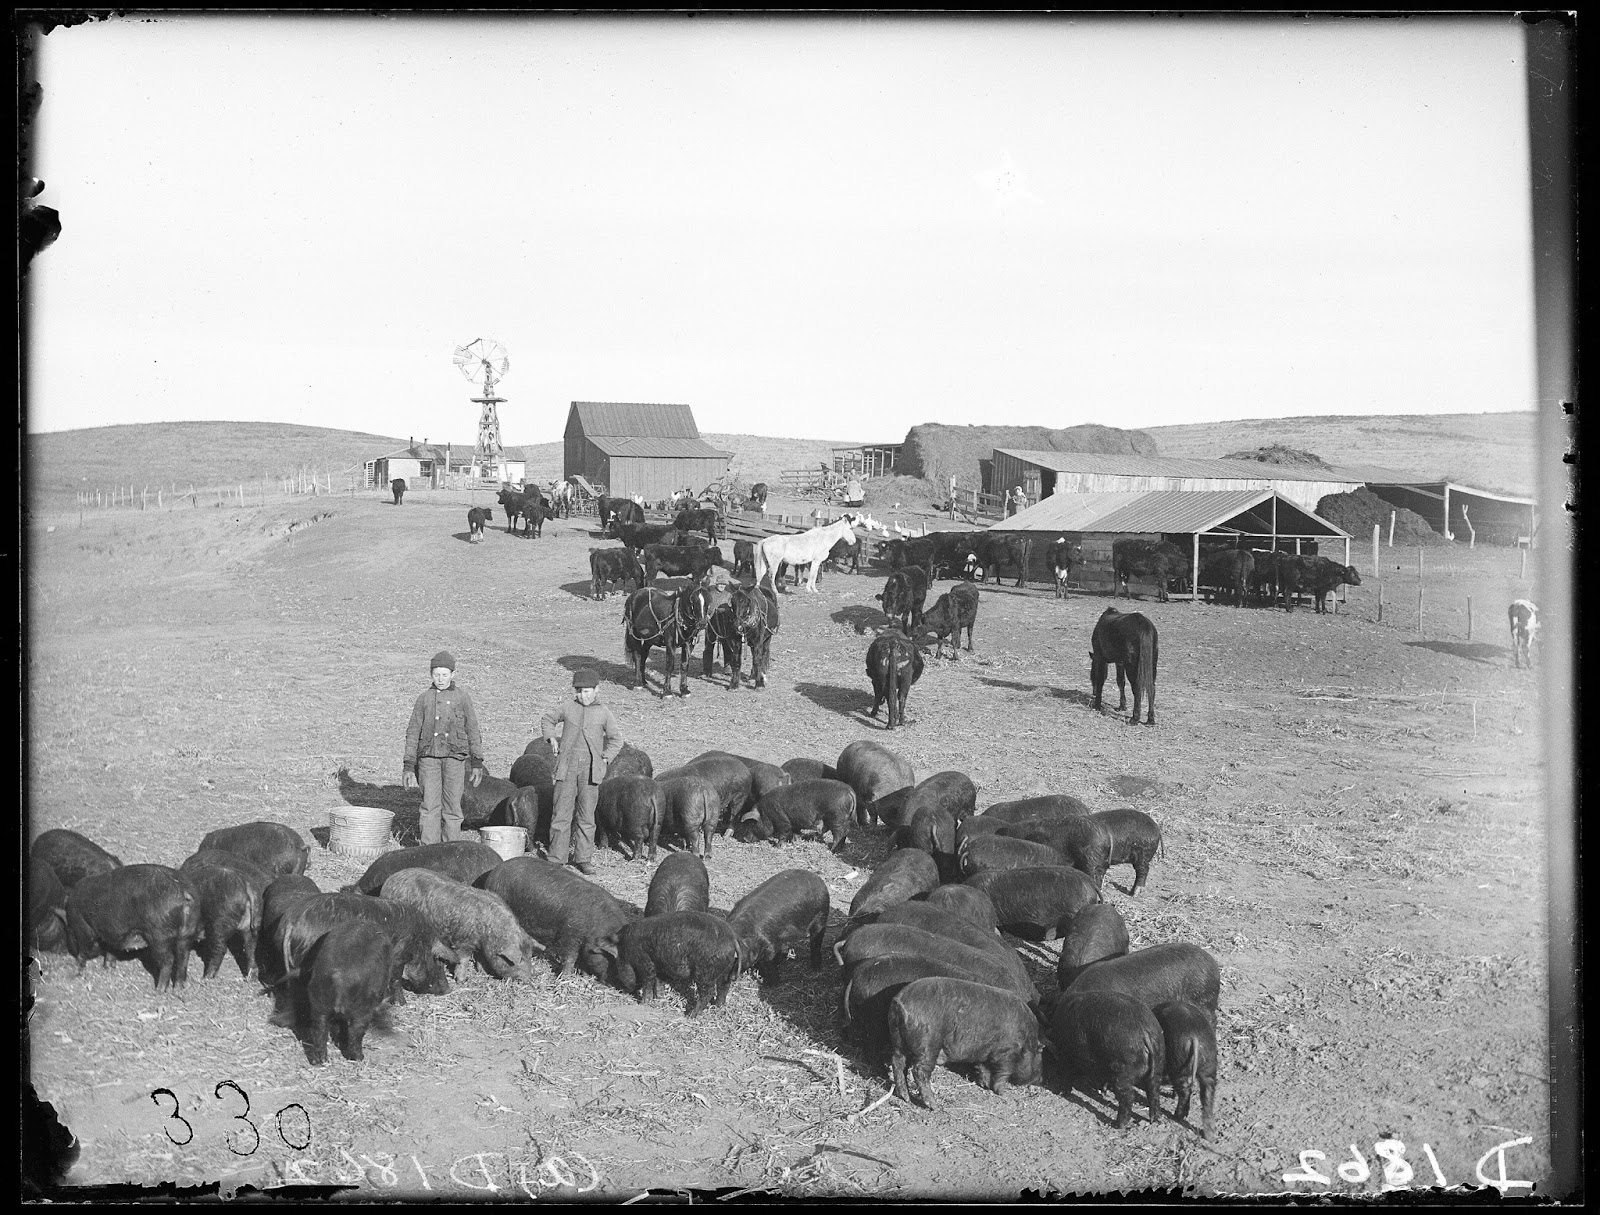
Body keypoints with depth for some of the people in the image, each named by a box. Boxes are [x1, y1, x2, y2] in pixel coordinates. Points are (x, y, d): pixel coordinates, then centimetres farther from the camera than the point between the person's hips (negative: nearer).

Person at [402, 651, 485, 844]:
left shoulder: (462, 697, 6)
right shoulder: (424, 699, 8)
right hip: (429, 757, 1)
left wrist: (477, 763, 4)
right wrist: (408, 767, 5)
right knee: (430, 806, -3)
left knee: (452, 806, 1)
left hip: (454, 758, -1)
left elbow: (472, 731, 9)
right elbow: (413, 733, 10)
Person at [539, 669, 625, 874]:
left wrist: (605, 759, 4)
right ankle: (556, 856, 5)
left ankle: (584, 859, 10)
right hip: (567, 767, 0)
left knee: (587, 817, 3)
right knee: (562, 813, -1)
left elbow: (616, 739, 15)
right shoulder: (568, 708, 6)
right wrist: (551, 738, 9)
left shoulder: (603, 713, 5)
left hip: (591, 769, 0)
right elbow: (547, 720, 23)